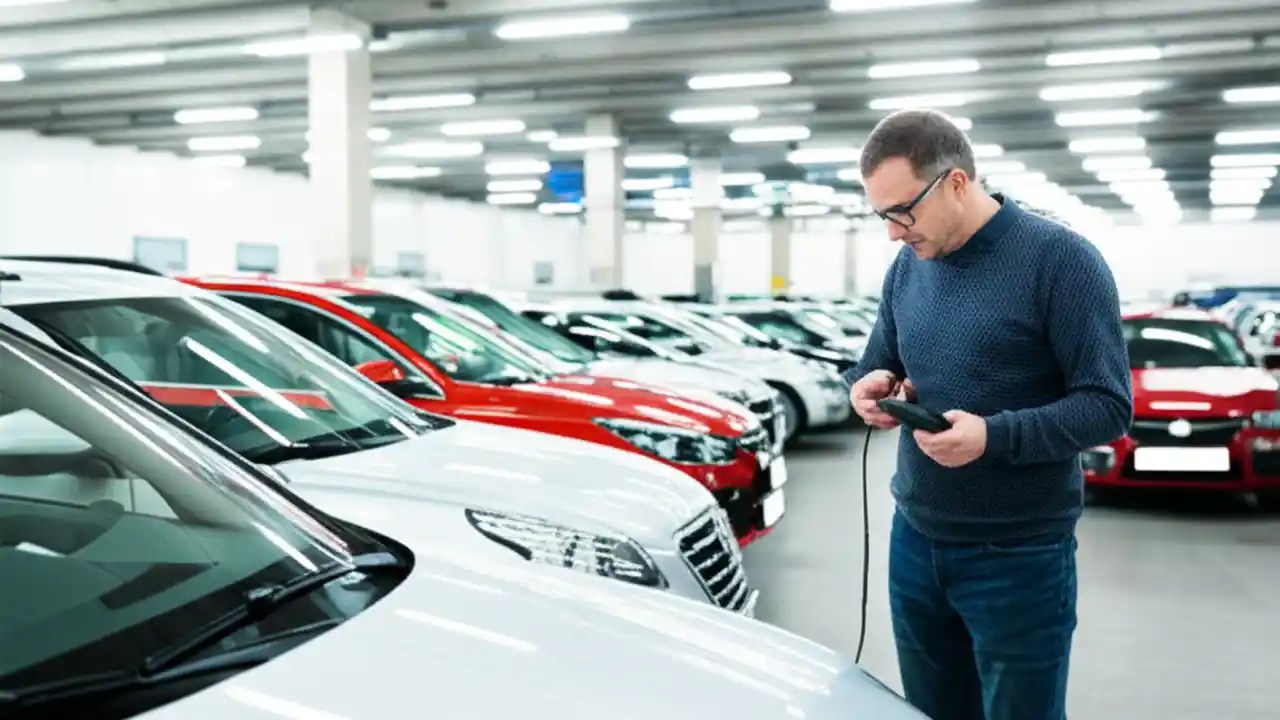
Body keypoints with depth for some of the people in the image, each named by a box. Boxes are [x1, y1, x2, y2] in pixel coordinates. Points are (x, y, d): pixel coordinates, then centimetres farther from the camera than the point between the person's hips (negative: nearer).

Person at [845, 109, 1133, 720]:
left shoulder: (1059, 260, -14)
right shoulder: (907, 267, 6)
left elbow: (1108, 405, -15)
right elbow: (877, 364, 17)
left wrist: (995, 436, -28)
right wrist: (870, 386, -8)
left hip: (1018, 556, -6)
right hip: (914, 542, 6)